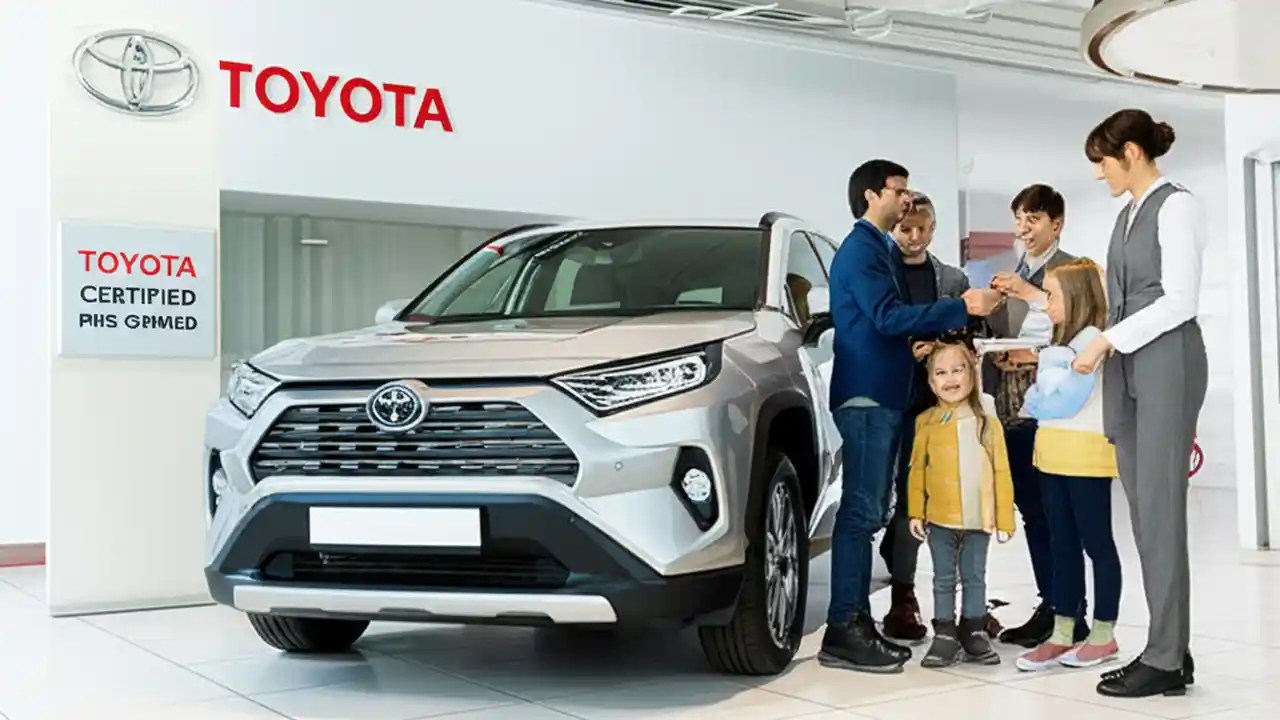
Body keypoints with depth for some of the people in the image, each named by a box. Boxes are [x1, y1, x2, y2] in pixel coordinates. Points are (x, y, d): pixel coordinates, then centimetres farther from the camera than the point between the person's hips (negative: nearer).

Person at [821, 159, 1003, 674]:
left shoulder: (886, 250, 19)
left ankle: (859, 622, 15)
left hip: (886, 395, 10)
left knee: (871, 514, 10)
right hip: (865, 396, -10)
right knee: (860, 513, -11)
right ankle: (842, 633, -10)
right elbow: (888, 317, -21)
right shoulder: (860, 251, -11)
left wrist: (958, 313, 6)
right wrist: (962, 308, -20)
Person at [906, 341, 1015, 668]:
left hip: (978, 519, 1)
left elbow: (1001, 472, 0)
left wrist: (1005, 518, -2)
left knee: (974, 578, 12)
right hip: (939, 518, 0)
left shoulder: (987, 421, 0)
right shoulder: (926, 422, -2)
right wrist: (915, 512, -3)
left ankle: (974, 635, 22)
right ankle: (945, 636, 14)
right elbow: (917, 469, 0)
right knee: (944, 579, 7)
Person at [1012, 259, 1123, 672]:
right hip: (1053, 455, 9)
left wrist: (1032, 403, -2)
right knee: (1062, 546, 11)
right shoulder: (1062, 342, 18)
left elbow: (1067, 399, -17)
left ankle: (1104, 636, 10)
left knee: (1096, 544, 1)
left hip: (1086, 454, -9)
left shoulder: (1093, 340, -12)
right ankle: (1061, 635, 16)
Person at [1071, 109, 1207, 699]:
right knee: (1143, 509, 6)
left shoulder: (1176, 206, -6)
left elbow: (1179, 302, -12)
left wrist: (1106, 340, -12)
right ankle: (1169, 650, 12)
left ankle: (1166, 660, -3)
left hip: (1166, 362, -8)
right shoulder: (1128, 214, 17)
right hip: (1126, 368, 8)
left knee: (1160, 508, -7)